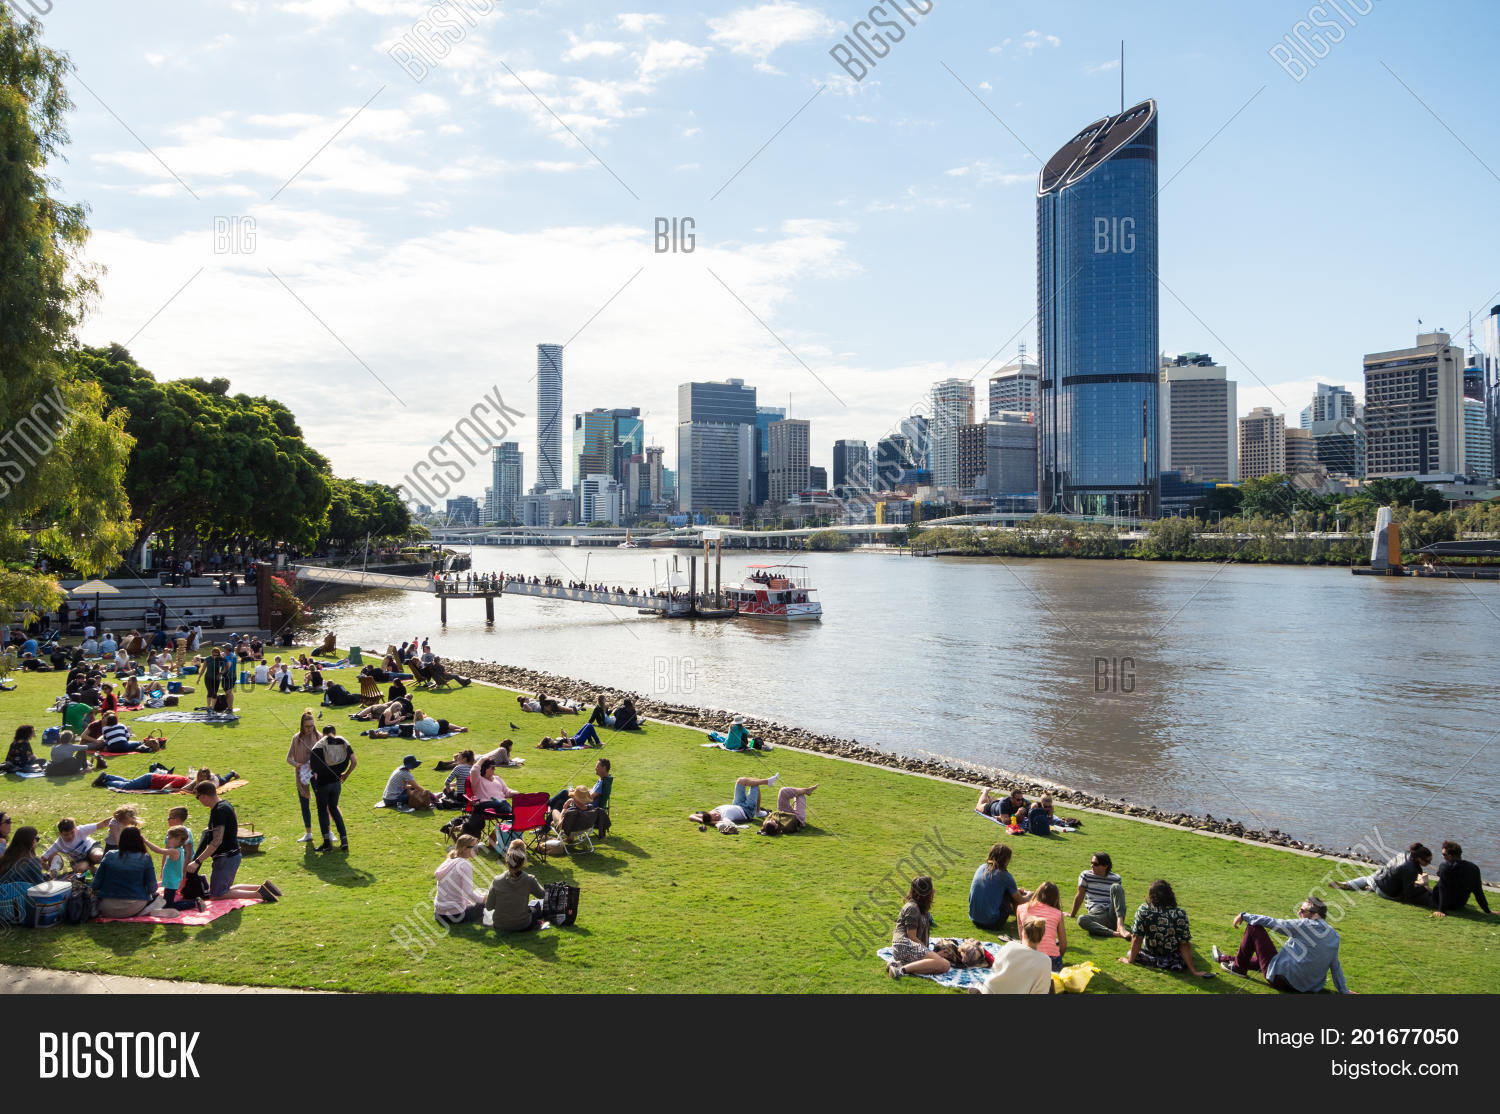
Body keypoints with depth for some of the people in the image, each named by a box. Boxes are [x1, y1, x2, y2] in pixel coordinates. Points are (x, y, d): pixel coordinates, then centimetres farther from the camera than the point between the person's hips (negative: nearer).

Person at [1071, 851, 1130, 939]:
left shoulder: (1116, 878, 11)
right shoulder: (1086, 875, 7)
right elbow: (1080, 896, 15)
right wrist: (1072, 914, 23)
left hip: (1113, 914, 1)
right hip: (1097, 915, -1)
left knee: (1115, 887, -22)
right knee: (1081, 920, -36)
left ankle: (1120, 925, -38)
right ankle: (1115, 933, -47)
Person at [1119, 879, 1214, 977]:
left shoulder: (1143, 911, -19)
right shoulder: (1180, 914, -20)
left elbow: (1137, 939, -13)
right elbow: (1184, 945, -15)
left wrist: (1130, 960, 0)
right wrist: (1193, 970, -7)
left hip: (1149, 958, 0)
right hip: (1173, 961, 0)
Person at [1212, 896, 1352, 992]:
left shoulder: (1306, 925, -16)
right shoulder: (1334, 935, 4)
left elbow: (1272, 923, -11)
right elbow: (1335, 966, 11)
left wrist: (1244, 916, -1)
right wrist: (1344, 990, 22)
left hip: (1280, 979, -8)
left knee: (1254, 927, 0)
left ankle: (1239, 967, 15)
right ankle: (1226, 958, 47)